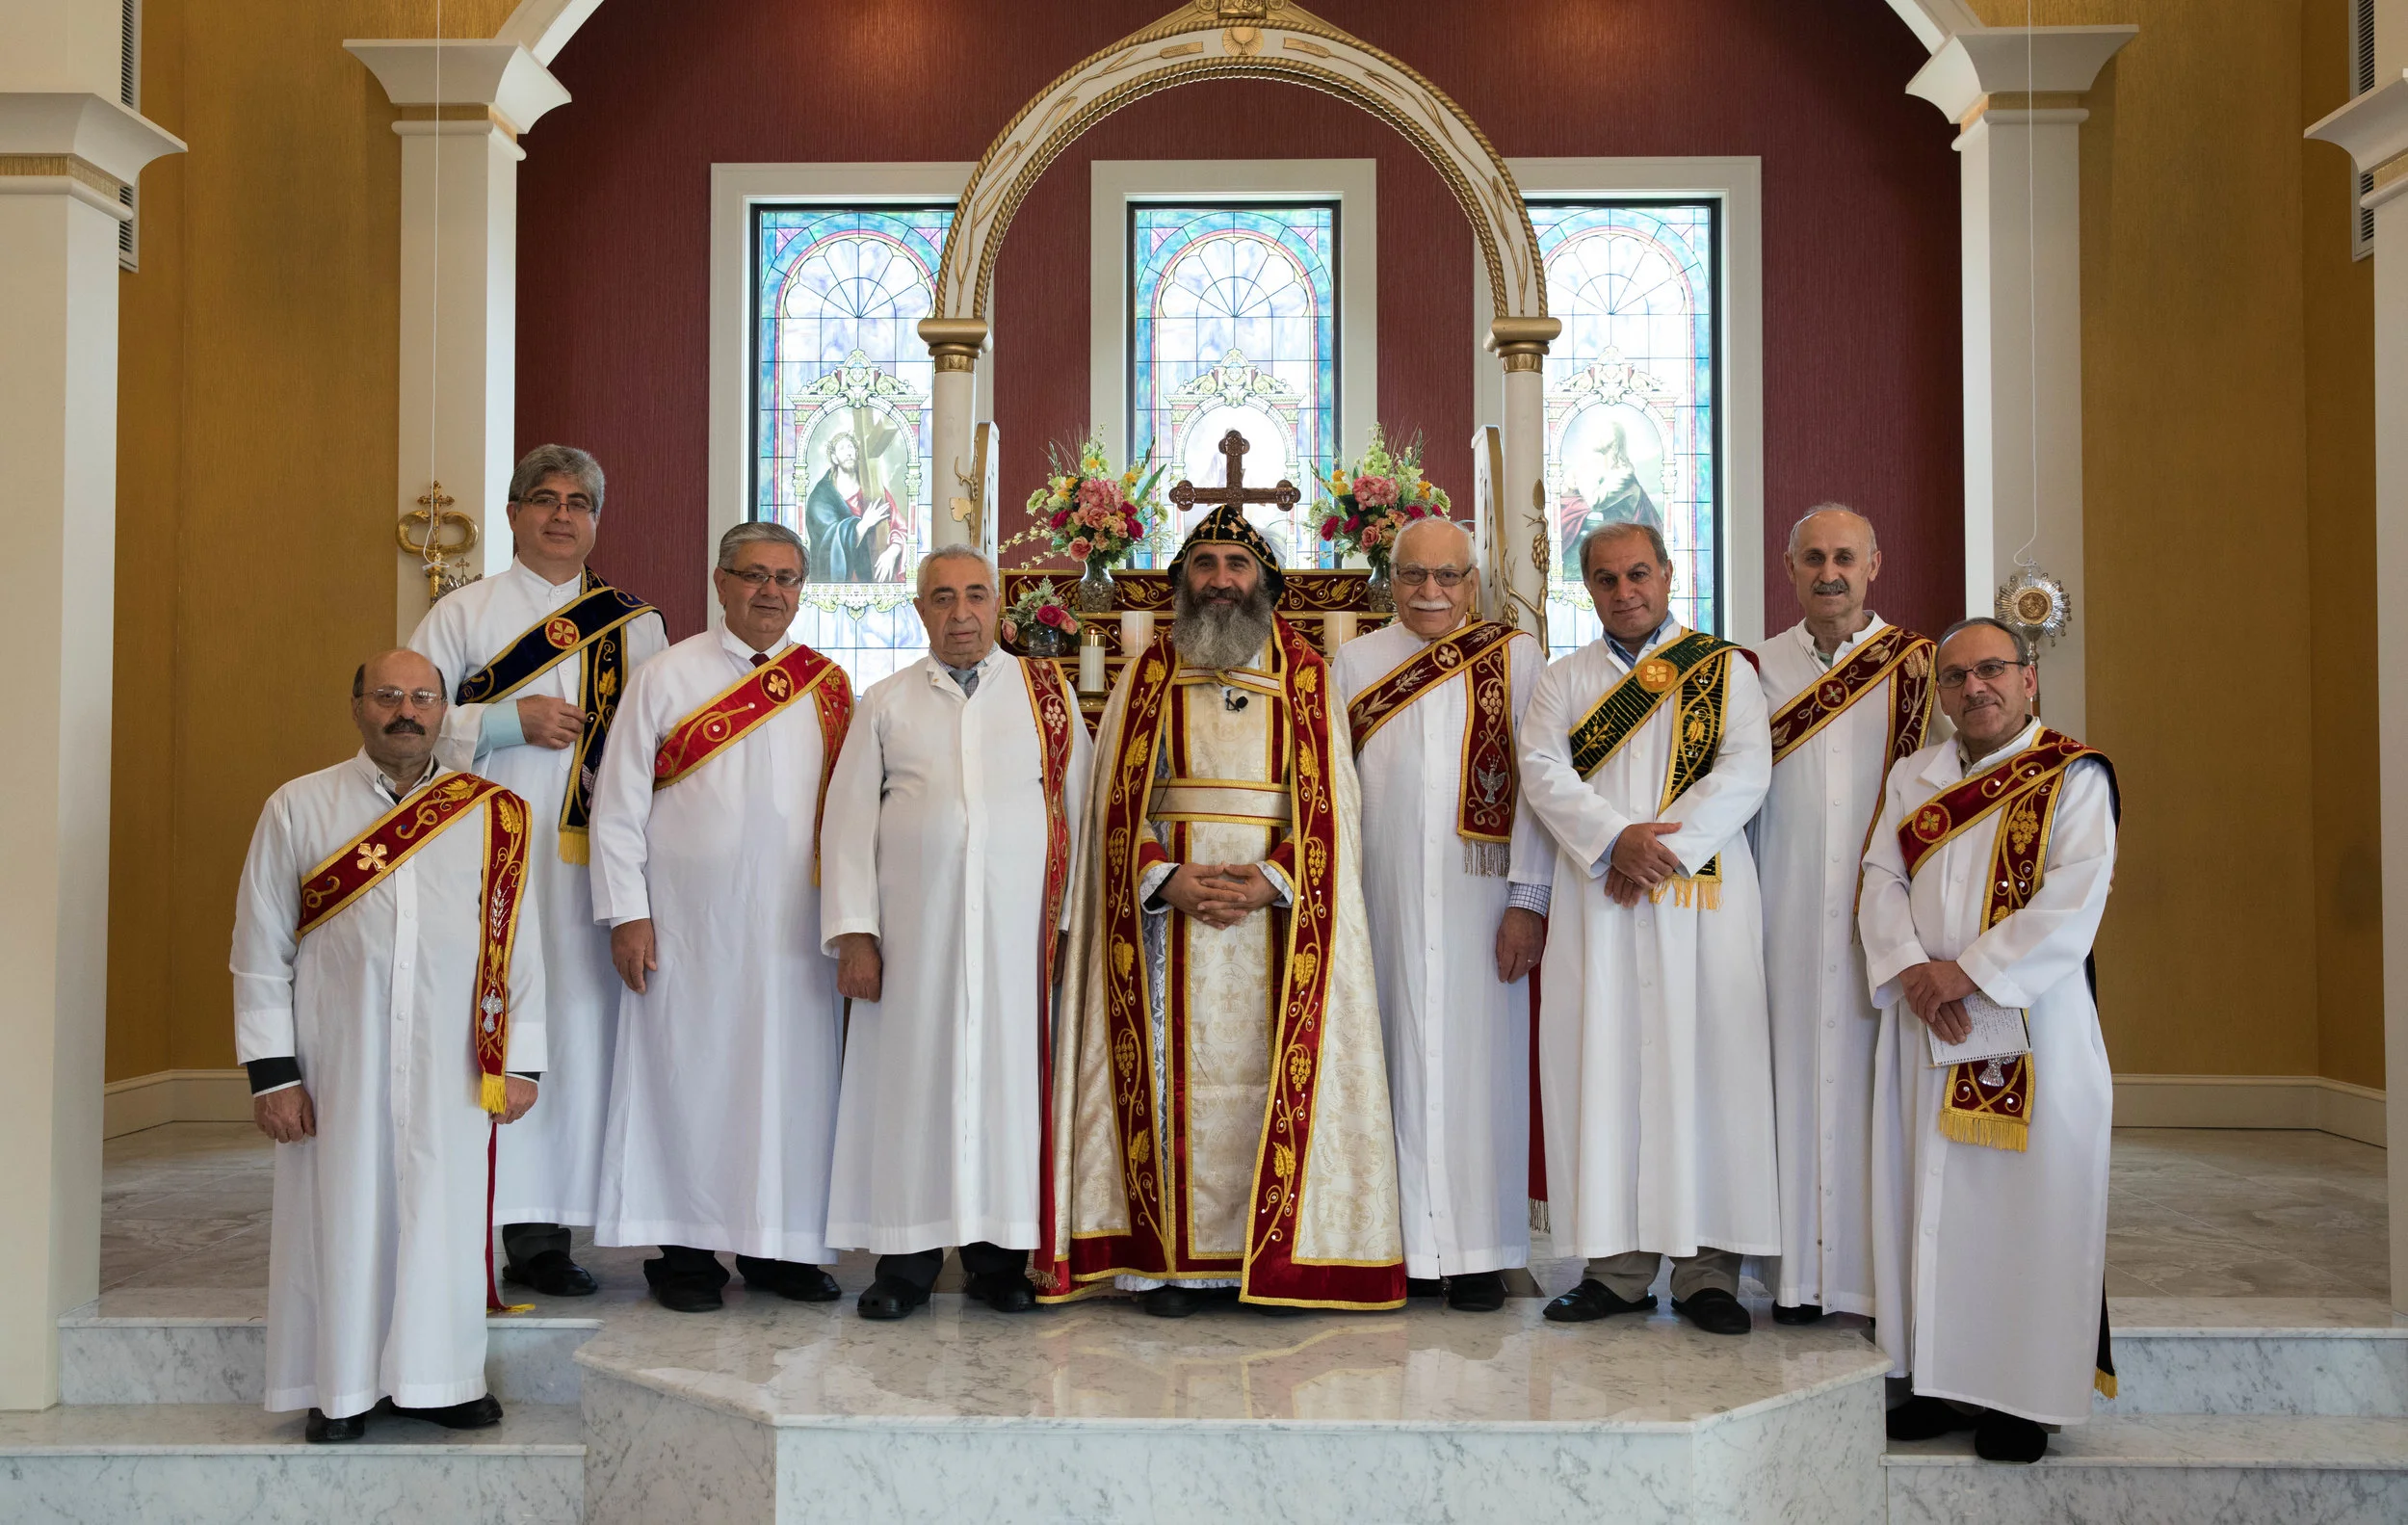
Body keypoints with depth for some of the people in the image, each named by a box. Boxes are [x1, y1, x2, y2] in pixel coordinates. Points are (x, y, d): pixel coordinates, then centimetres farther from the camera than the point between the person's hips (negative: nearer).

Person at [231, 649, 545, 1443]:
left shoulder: (497, 818, 5)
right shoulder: (297, 809, 2)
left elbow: (519, 948, 6)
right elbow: (259, 953, 2)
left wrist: (520, 1063, 2)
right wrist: (271, 1071, -3)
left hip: (451, 1068, 1)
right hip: (338, 1063, -1)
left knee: (444, 1212, 6)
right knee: (341, 1213, 6)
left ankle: (436, 1376, 22)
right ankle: (340, 1386, 21)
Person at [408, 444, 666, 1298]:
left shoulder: (636, 624, 16)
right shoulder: (463, 613, 10)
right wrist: (510, 721, -9)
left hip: (589, 855, 2)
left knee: (577, 1026, -1)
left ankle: (542, 1229, 6)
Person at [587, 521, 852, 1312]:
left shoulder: (827, 689, 9)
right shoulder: (666, 677, 2)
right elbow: (618, 804, 0)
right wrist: (627, 912, -7)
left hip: (794, 926, 3)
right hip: (688, 922, -2)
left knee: (793, 1075, 5)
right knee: (688, 1072, 2)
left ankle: (776, 1244, 17)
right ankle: (685, 1247, 14)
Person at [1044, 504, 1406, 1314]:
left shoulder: (1307, 680, 8)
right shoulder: (1146, 678, 10)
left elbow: (1332, 804, 1)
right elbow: (1116, 802, 4)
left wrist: (1272, 880, -15)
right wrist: (1166, 880, -13)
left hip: (1277, 912, 0)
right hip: (1167, 909, 0)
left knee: (1275, 1075, -2)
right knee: (1172, 1072, -1)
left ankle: (1276, 1255, 6)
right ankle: (1169, 1258, 5)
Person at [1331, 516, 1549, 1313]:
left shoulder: (1518, 659, 4)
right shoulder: (1355, 663, 11)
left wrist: (1529, 897, -9)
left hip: (1477, 898, -2)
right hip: (1384, 899, 2)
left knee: (1479, 1058, 0)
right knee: (1401, 1057, 4)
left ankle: (1479, 1251, 8)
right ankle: (1408, 1241, 11)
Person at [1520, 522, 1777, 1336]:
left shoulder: (1725, 669, 10)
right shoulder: (1564, 680, 16)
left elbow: (1745, 771, -4)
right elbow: (1543, 772, 0)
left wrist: (1664, 844, -15)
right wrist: (1616, 838, -16)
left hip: (1704, 895, -2)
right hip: (1596, 898, 2)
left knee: (1702, 1063, -4)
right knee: (1601, 1065, -1)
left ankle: (1708, 1266, 1)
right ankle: (1618, 1262, 5)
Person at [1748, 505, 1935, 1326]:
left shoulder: (1921, 667, 3)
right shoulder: (1758, 669, 10)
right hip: (1789, 915, 2)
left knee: (1874, 1077, -1)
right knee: (1794, 1071, 1)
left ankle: (1884, 1270, 8)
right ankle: (1802, 1269, 9)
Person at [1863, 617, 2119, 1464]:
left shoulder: (2074, 776, -2)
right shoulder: (1912, 778, 14)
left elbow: (2074, 900, -13)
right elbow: (1881, 880, 5)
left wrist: (1969, 972, -18)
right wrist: (1911, 969, -12)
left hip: (2033, 1015, -4)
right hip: (1925, 1017, 5)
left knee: (2029, 1198, -1)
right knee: (1931, 1194, 6)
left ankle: (2025, 1393, 8)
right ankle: (1945, 1377, 15)